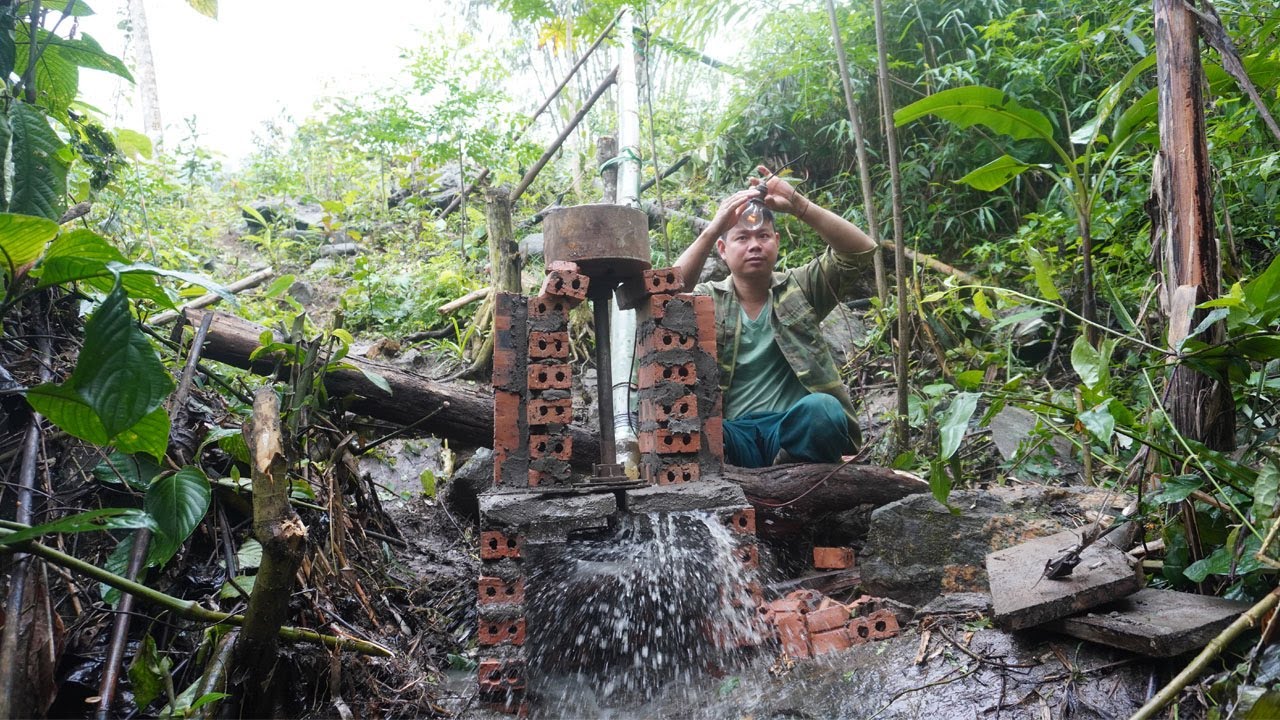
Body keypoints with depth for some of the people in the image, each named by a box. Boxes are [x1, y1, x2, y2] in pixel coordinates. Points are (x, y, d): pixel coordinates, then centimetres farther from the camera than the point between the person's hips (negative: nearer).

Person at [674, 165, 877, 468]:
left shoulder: (799, 287, 16)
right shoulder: (708, 298, 14)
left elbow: (861, 250, 2)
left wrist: (798, 205, -10)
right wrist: (712, 229, -16)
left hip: (797, 433, 1)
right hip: (734, 436, -1)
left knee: (820, 408, -35)